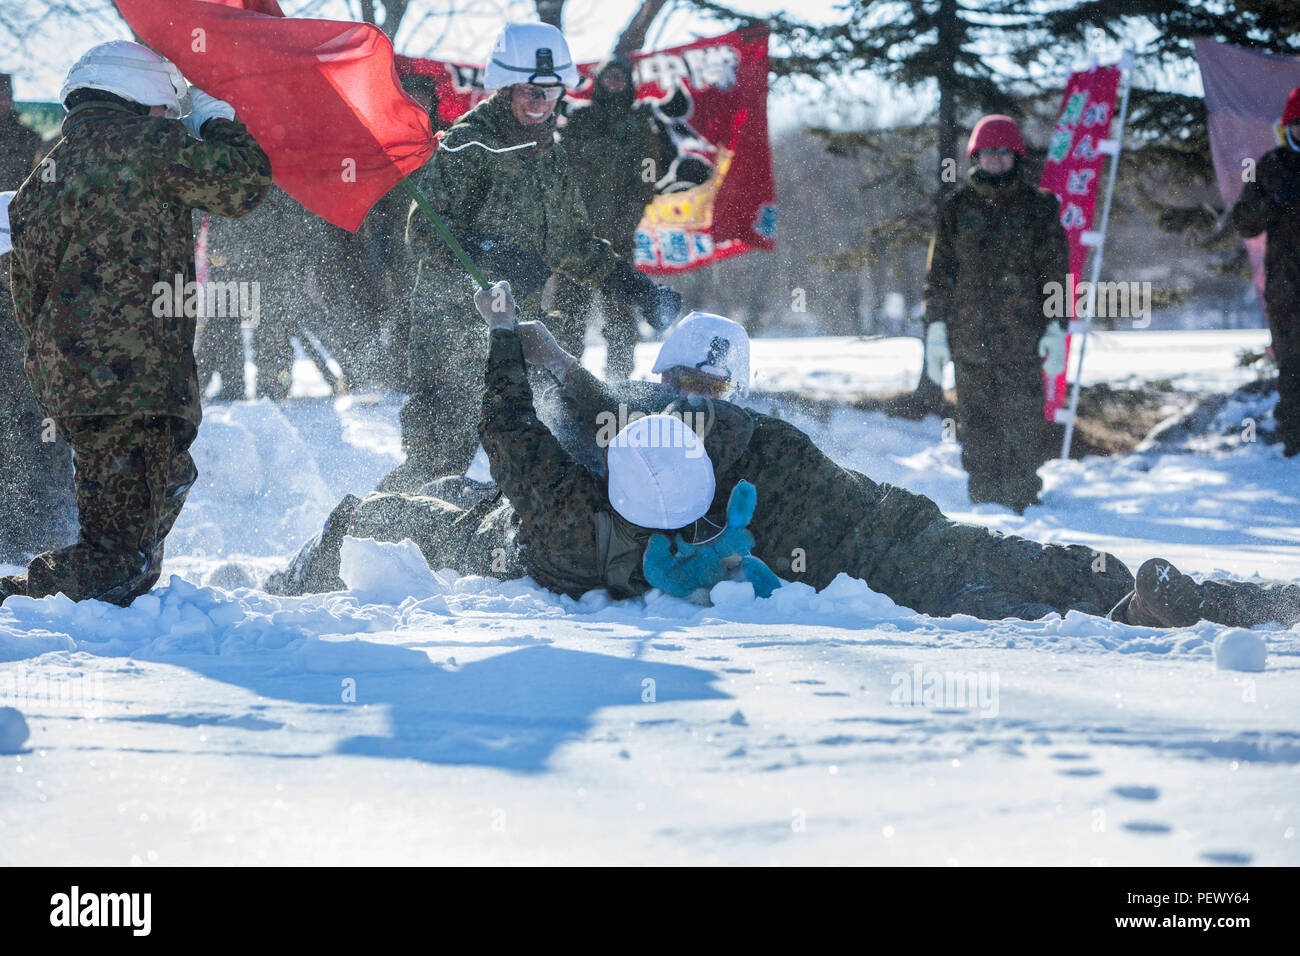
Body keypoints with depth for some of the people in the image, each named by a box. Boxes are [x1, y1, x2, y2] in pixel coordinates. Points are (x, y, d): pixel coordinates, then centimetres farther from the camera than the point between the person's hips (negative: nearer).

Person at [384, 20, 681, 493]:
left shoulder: (549, 156, 16)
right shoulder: (467, 147, -9)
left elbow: (575, 244, 24)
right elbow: (426, 228, -19)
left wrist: (639, 290, 15)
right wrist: (493, 259, -32)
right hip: (454, 322, -8)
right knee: (438, 454, -11)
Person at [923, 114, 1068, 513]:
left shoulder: (1038, 206, 8)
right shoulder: (957, 208, 12)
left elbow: (1055, 270, 7)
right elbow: (939, 271, 12)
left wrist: (1055, 326, -2)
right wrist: (936, 327, 4)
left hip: (1021, 335, -2)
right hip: (969, 335, 2)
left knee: (1023, 420, -8)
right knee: (976, 421, 1)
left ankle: (1023, 497, -2)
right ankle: (983, 502, 7)